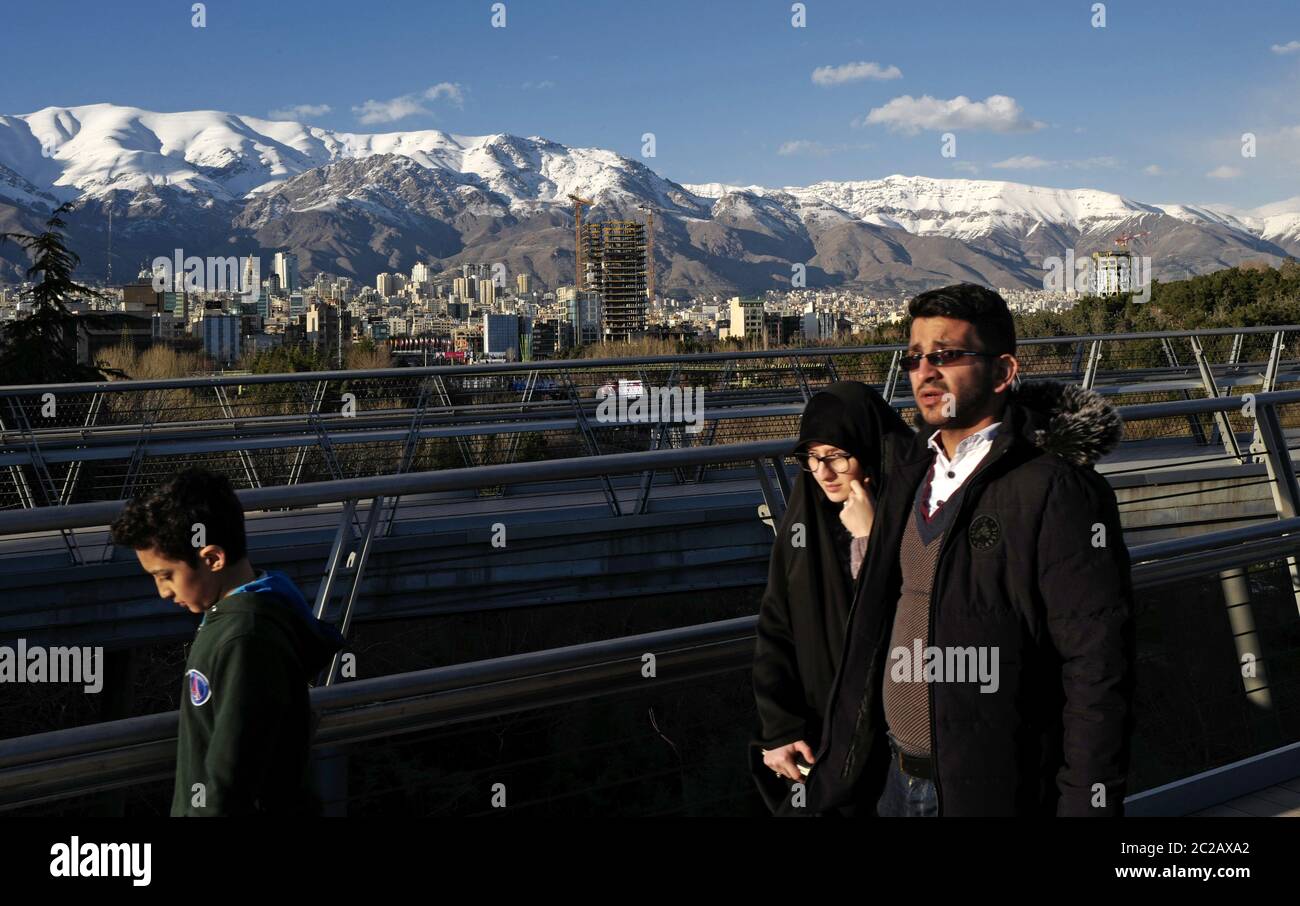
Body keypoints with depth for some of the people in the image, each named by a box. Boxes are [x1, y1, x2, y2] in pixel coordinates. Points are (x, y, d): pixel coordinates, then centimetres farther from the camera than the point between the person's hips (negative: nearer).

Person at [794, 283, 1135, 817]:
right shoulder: (911, 477, 9)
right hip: (891, 777, 7)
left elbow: (1097, 665, -17)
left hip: (995, 790, -7)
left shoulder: (1056, 490, -15)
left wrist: (1088, 801, -18)